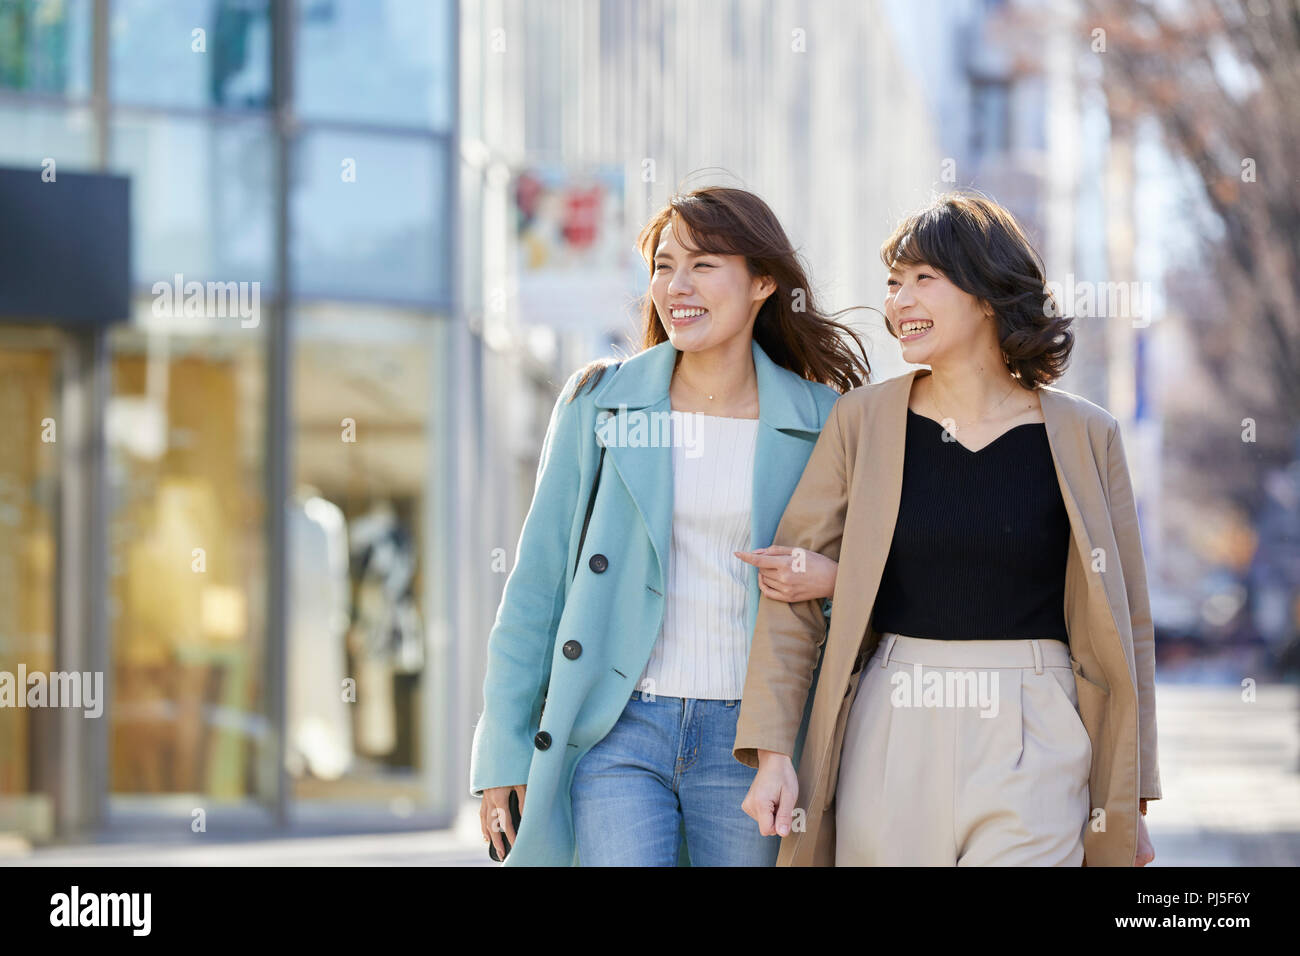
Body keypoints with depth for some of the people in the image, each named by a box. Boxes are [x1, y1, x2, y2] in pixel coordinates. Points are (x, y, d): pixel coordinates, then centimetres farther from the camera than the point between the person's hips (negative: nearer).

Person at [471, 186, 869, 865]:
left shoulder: (817, 421, 4)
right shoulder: (598, 403, 4)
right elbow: (538, 578, 5)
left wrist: (834, 579, -10)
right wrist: (505, 746, 1)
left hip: (747, 734, 1)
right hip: (617, 731, -1)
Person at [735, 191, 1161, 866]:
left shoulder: (1084, 436, 2)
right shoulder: (863, 421, 4)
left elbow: (1126, 625, 7)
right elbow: (793, 592, 5)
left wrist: (1128, 803, 6)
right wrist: (772, 751, -5)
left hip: (1033, 746, -1)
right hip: (889, 740, 2)